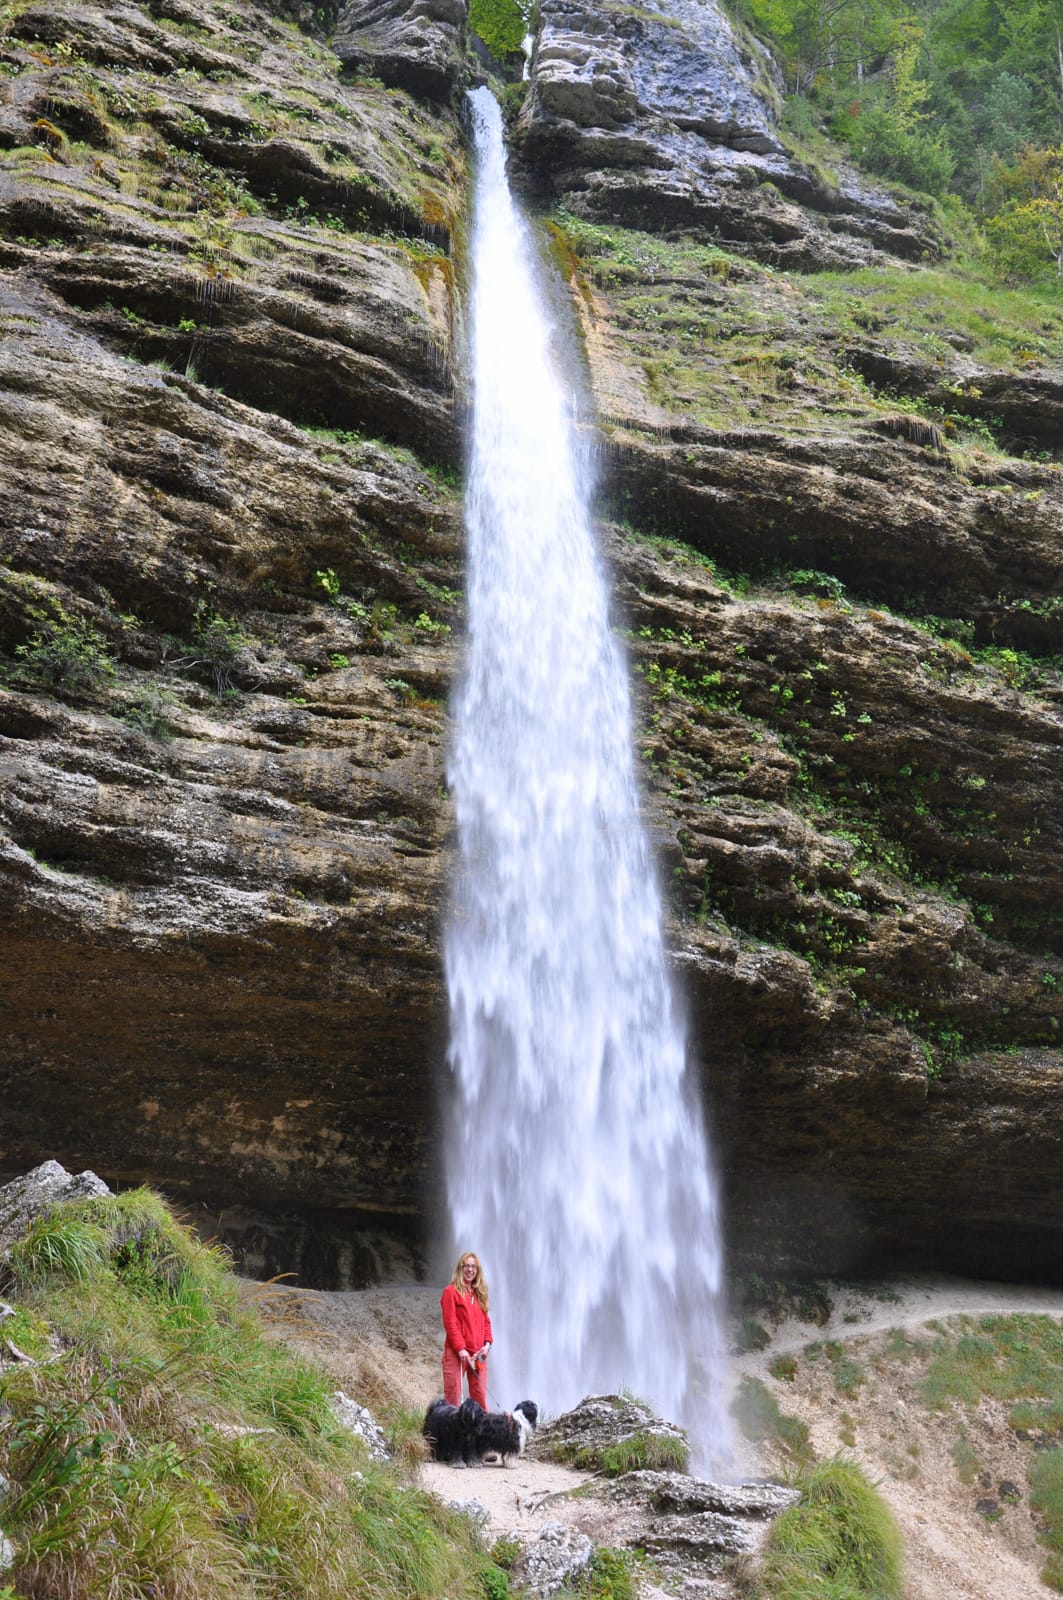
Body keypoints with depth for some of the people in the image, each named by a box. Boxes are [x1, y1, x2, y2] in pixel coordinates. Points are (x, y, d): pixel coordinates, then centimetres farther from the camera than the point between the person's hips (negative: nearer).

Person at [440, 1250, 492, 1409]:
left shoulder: (479, 1294, 16)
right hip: (456, 1353, -6)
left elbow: (485, 1322, 18)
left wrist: (487, 1343, 1)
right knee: (453, 1397, -6)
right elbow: (450, 1323, -9)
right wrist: (460, 1348, -15)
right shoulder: (451, 1292, -3)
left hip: (477, 1354, 6)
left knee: (480, 1396, 5)